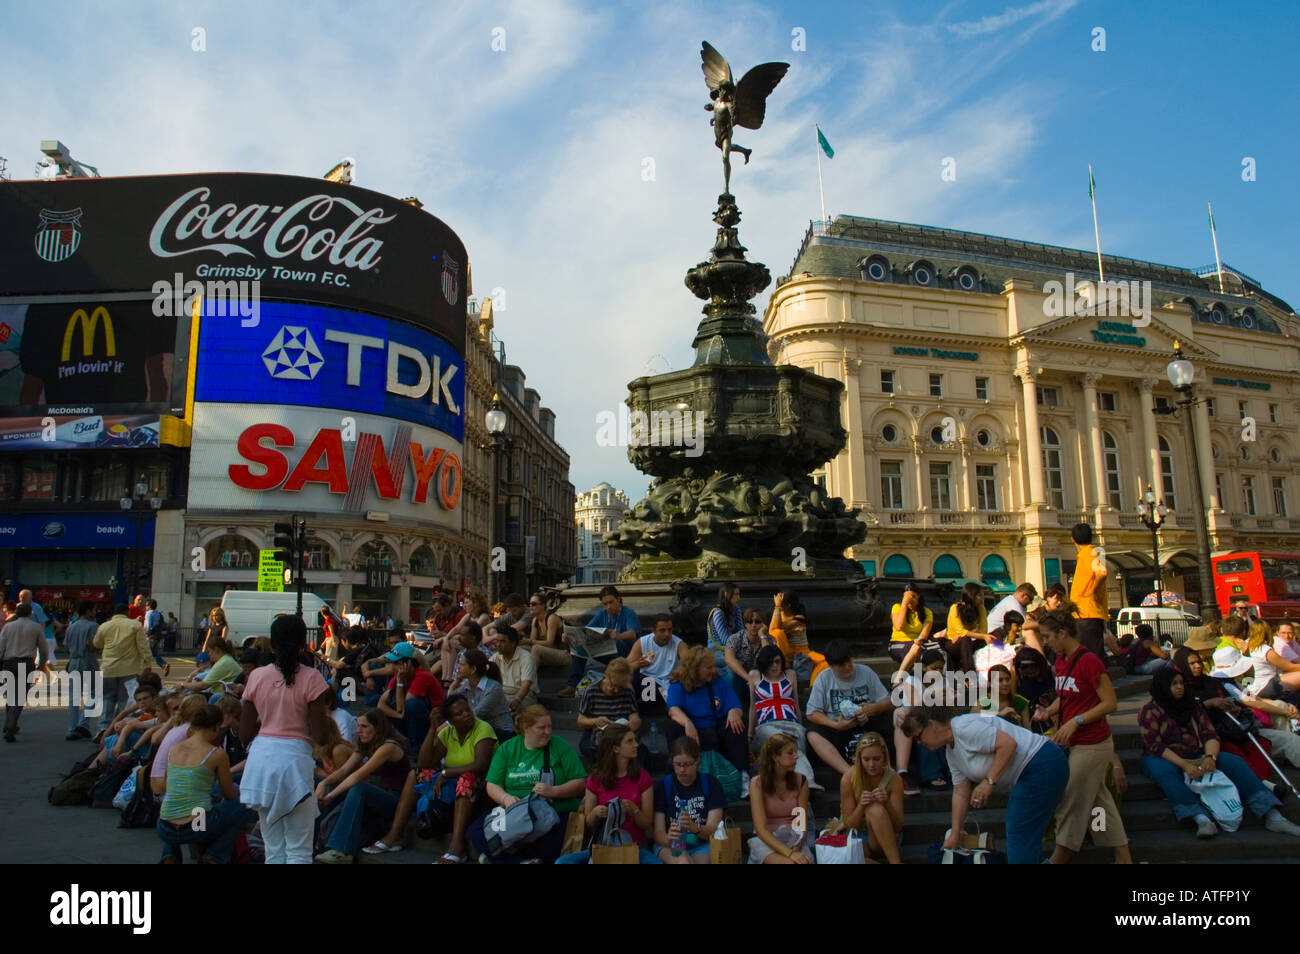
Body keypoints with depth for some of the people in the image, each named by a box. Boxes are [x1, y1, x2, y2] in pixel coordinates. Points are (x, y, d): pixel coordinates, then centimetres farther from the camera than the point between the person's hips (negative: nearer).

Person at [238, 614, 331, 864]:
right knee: (299, 851, 4)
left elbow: (244, 735, 6)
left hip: (261, 758, 4)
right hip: (294, 759, -4)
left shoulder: (257, 676, 3)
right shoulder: (311, 678, -8)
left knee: (273, 849, 15)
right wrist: (326, 719, 10)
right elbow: (320, 737, -10)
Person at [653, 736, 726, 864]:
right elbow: (658, 833, -4)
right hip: (670, 846, 0)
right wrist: (668, 838, -28)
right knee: (683, 861, -33)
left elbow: (713, 829, -5)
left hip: (703, 845, 0)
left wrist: (695, 828, -28)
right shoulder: (663, 787, 2)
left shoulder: (711, 785, 2)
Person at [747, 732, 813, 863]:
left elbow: (802, 824, -1)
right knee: (788, 862, -34)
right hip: (766, 840, -2)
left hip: (795, 839, 2)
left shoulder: (800, 780, 1)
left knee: (805, 860, -31)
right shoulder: (757, 783, -9)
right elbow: (761, 828, -16)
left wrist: (796, 849, -21)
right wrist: (789, 853, -28)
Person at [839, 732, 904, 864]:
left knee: (875, 809, -35)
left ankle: (895, 861, -29)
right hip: (857, 834, 0)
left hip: (886, 837, 0)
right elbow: (849, 825, -9)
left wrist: (887, 804, -31)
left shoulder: (894, 779, -13)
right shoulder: (848, 779, -14)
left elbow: (898, 827, -12)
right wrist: (861, 806, -29)